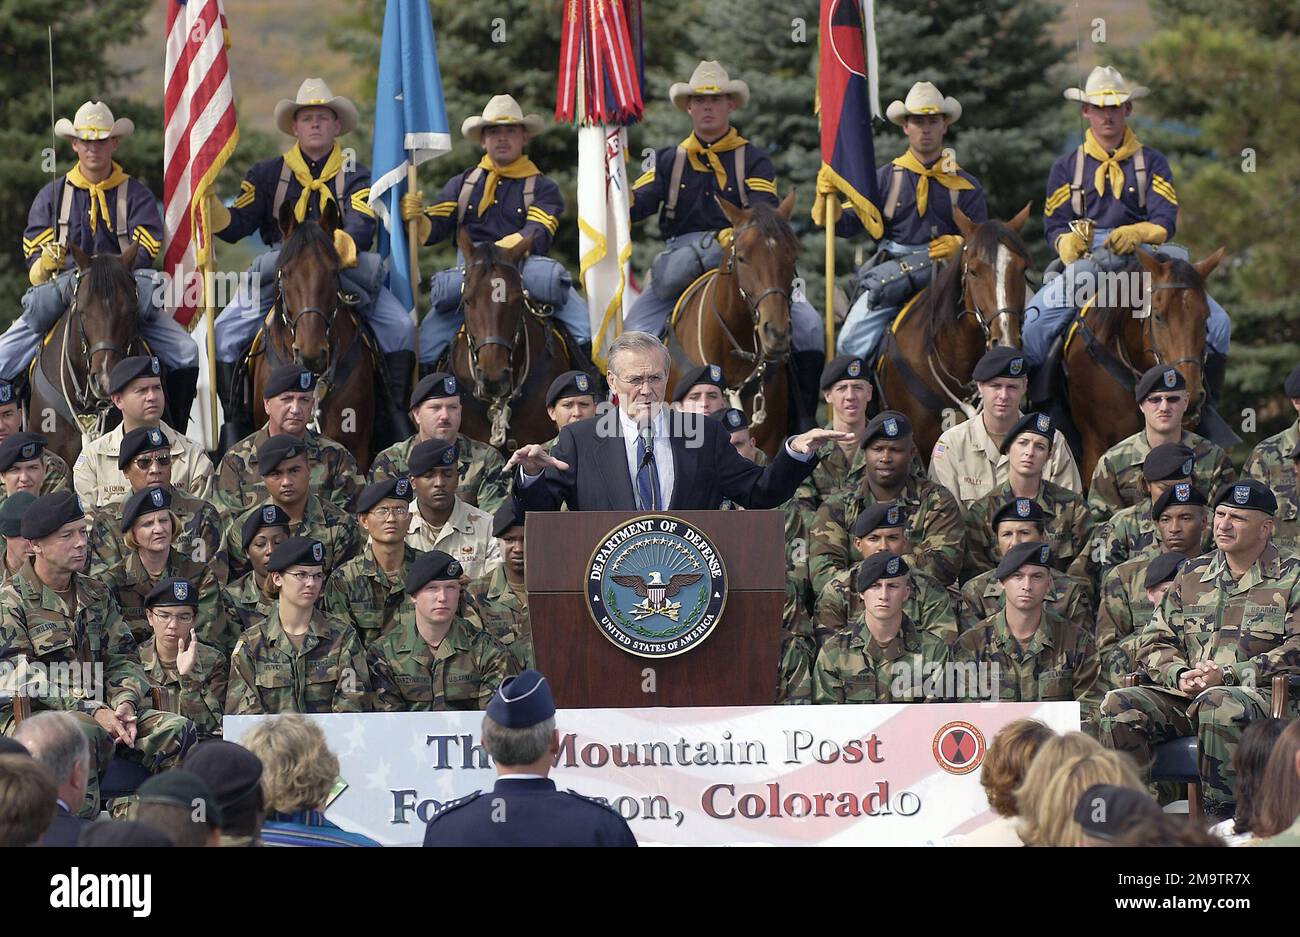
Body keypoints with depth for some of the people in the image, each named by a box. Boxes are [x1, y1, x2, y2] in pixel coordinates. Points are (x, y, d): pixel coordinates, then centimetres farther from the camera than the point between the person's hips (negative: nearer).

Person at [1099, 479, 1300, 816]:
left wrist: (1228, 674, -13)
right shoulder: (1191, 576, 22)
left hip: (1258, 695, -5)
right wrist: (1180, 675, -3)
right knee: (1119, 705, -21)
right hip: (1183, 695, 5)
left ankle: (1220, 820, -36)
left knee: (1218, 704, -41)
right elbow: (1154, 642, 20)